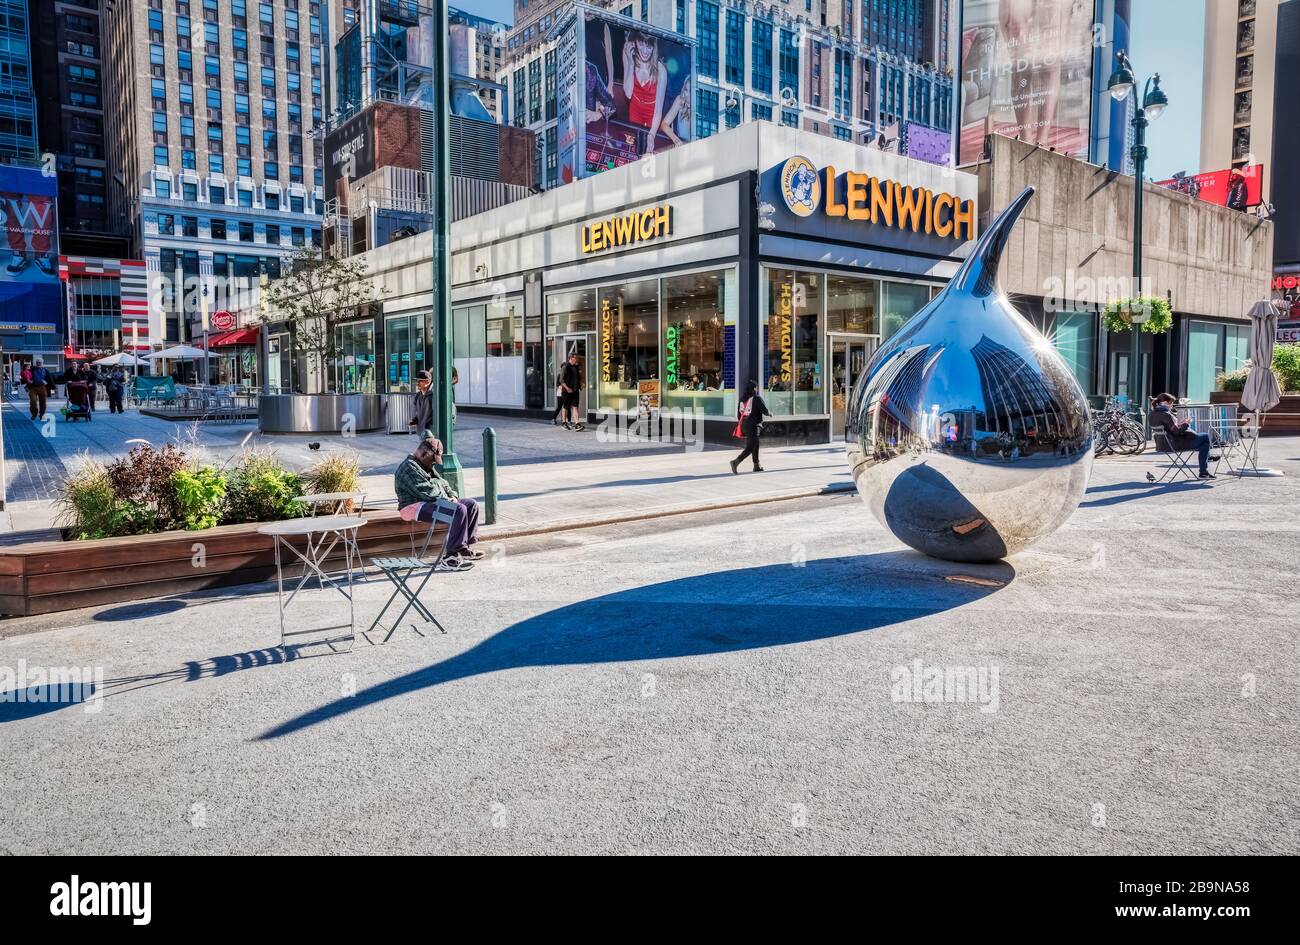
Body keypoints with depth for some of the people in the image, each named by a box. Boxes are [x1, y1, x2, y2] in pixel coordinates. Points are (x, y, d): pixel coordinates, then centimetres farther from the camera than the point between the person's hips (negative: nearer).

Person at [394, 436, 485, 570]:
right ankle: (451, 557, -31)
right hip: (415, 507, -11)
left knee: (472, 505, 5)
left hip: (430, 503, 11)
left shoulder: (428, 467, 21)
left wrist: (452, 495, 5)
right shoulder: (409, 467, -14)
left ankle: (464, 547, 3)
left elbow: (442, 483, 25)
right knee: (459, 509, -30)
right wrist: (446, 499, -13)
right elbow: (426, 491, -21)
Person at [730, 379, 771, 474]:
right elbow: (765, 411, -12)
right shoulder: (757, 399, -11)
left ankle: (756, 466, 28)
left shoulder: (742, 399, 8)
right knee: (750, 448, -4)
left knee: (755, 445, 21)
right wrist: (770, 413, 10)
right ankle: (736, 461, -20)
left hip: (744, 425, 7)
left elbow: (738, 414, 11)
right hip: (753, 426, -7)